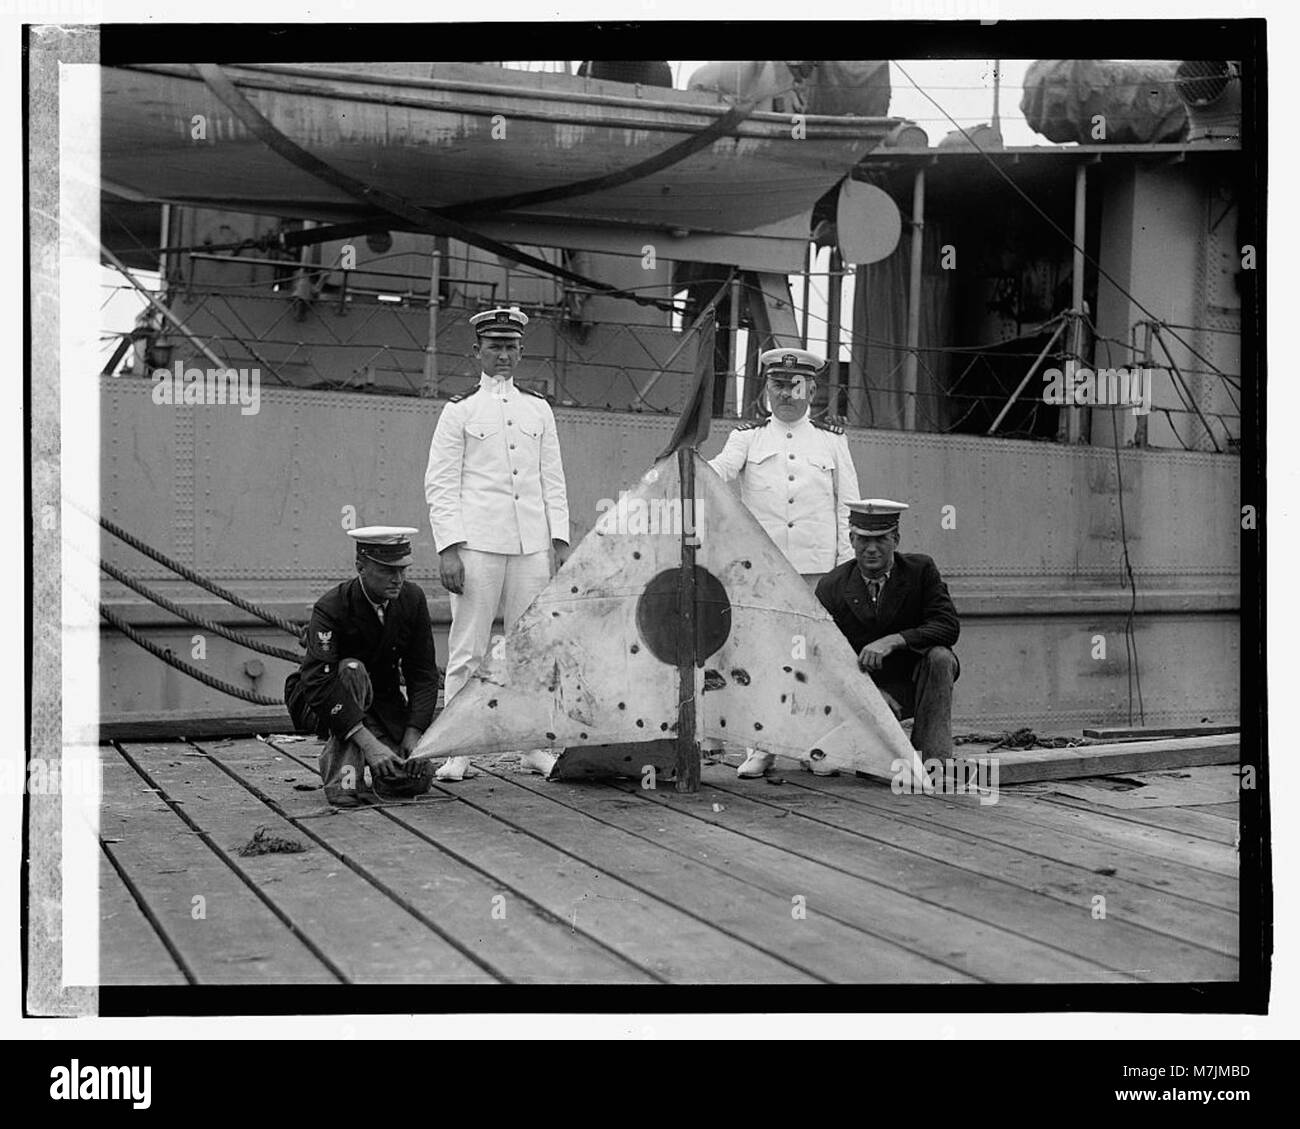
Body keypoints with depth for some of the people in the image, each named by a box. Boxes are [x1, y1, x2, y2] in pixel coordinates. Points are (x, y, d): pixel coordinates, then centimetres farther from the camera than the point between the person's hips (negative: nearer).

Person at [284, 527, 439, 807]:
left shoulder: (412, 599, -10)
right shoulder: (331, 608, -25)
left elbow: (424, 672, -5)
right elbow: (318, 684, -36)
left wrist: (414, 732, -19)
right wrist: (368, 743, -44)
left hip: (382, 700, 4)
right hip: (321, 706, -4)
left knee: (415, 779, -17)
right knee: (352, 670, -36)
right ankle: (343, 775, -31)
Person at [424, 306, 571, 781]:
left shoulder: (538, 409, 15)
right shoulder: (459, 410, 4)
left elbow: (553, 481, 16)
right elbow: (439, 485, 0)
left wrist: (561, 541, 8)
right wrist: (448, 548, -10)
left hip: (532, 545, 4)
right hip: (477, 543, -3)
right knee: (468, 649, -2)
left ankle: (534, 746, 13)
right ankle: (454, 751, 3)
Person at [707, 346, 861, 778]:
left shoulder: (832, 439, 13)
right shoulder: (748, 436, 11)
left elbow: (847, 505, 12)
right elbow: (723, 467, -8)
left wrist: (847, 565, 4)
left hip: (818, 567, 0)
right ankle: (761, 747, 5)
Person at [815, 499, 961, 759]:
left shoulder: (920, 569, -6)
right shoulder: (831, 586, -5)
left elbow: (949, 626, -16)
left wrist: (893, 641, -31)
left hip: (918, 682, 0)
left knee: (939, 657, -31)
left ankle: (934, 755, -22)